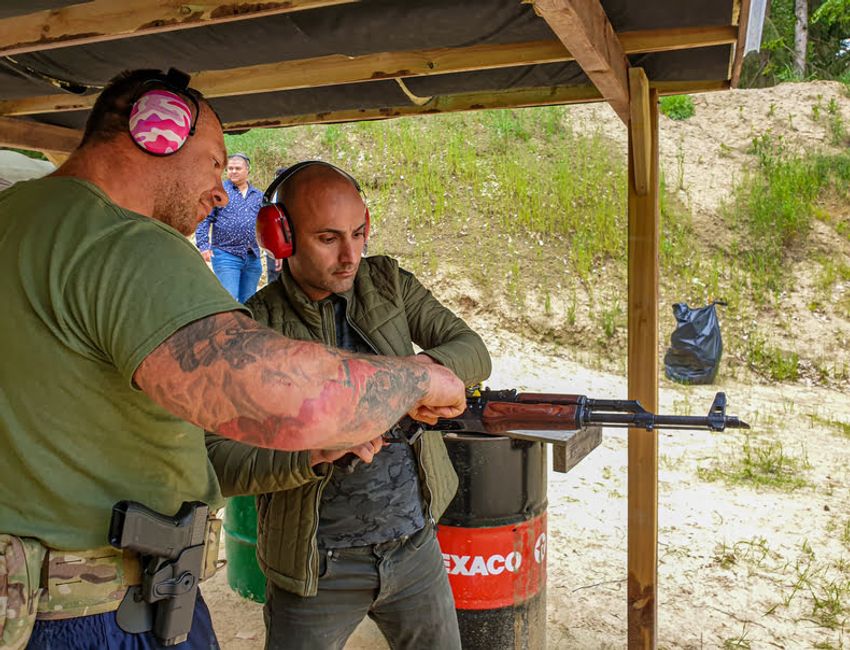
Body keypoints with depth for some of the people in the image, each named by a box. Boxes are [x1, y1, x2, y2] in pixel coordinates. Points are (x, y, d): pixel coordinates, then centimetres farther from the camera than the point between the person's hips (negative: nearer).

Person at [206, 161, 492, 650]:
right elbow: (220, 461, -18)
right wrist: (314, 454, -34)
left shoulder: (388, 282, 0)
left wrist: (424, 363, -24)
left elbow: (473, 352, -3)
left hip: (416, 545, 4)